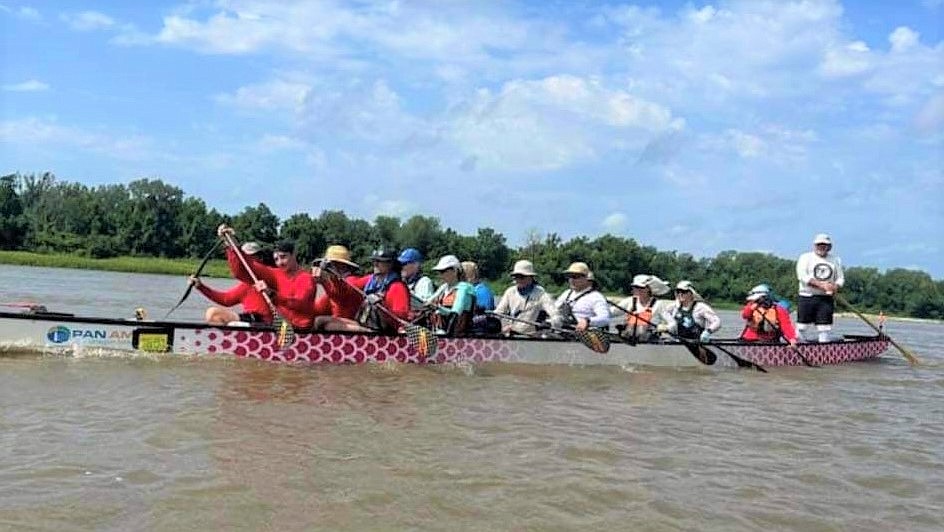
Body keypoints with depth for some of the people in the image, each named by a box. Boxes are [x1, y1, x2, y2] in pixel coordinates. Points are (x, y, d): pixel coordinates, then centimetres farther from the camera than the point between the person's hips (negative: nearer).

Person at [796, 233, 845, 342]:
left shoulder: (835, 260, 14)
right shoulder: (805, 257, 1)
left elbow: (840, 278, 14)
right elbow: (803, 276, -11)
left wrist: (835, 287, -11)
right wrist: (821, 285, -22)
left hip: (826, 299, 3)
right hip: (807, 297, -3)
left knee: (824, 328, 0)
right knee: (803, 327, -4)